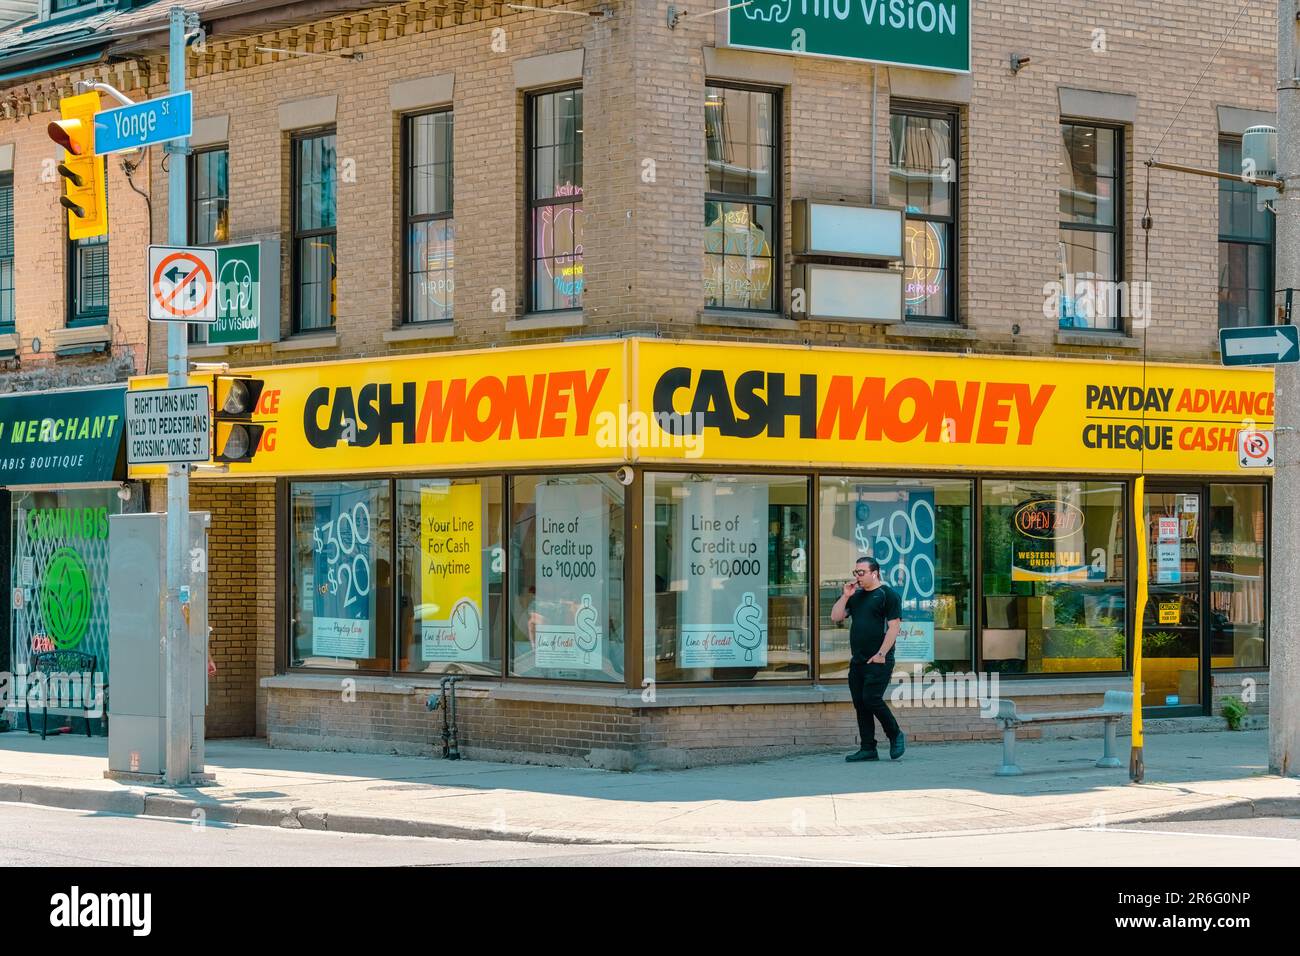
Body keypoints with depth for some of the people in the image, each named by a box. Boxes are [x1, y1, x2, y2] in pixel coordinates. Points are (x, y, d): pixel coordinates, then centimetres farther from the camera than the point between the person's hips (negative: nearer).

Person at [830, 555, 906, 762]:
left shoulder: (887, 594, -4)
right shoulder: (855, 596, 17)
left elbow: (894, 626, -11)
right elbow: (835, 617, 13)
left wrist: (881, 654, -17)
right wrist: (845, 596, 1)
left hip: (878, 661, -8)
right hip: (857, 660, 8)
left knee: (871, 699, -16)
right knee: (860, 704, 4)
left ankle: (896, 736, 3)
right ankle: (868, 749, 8)